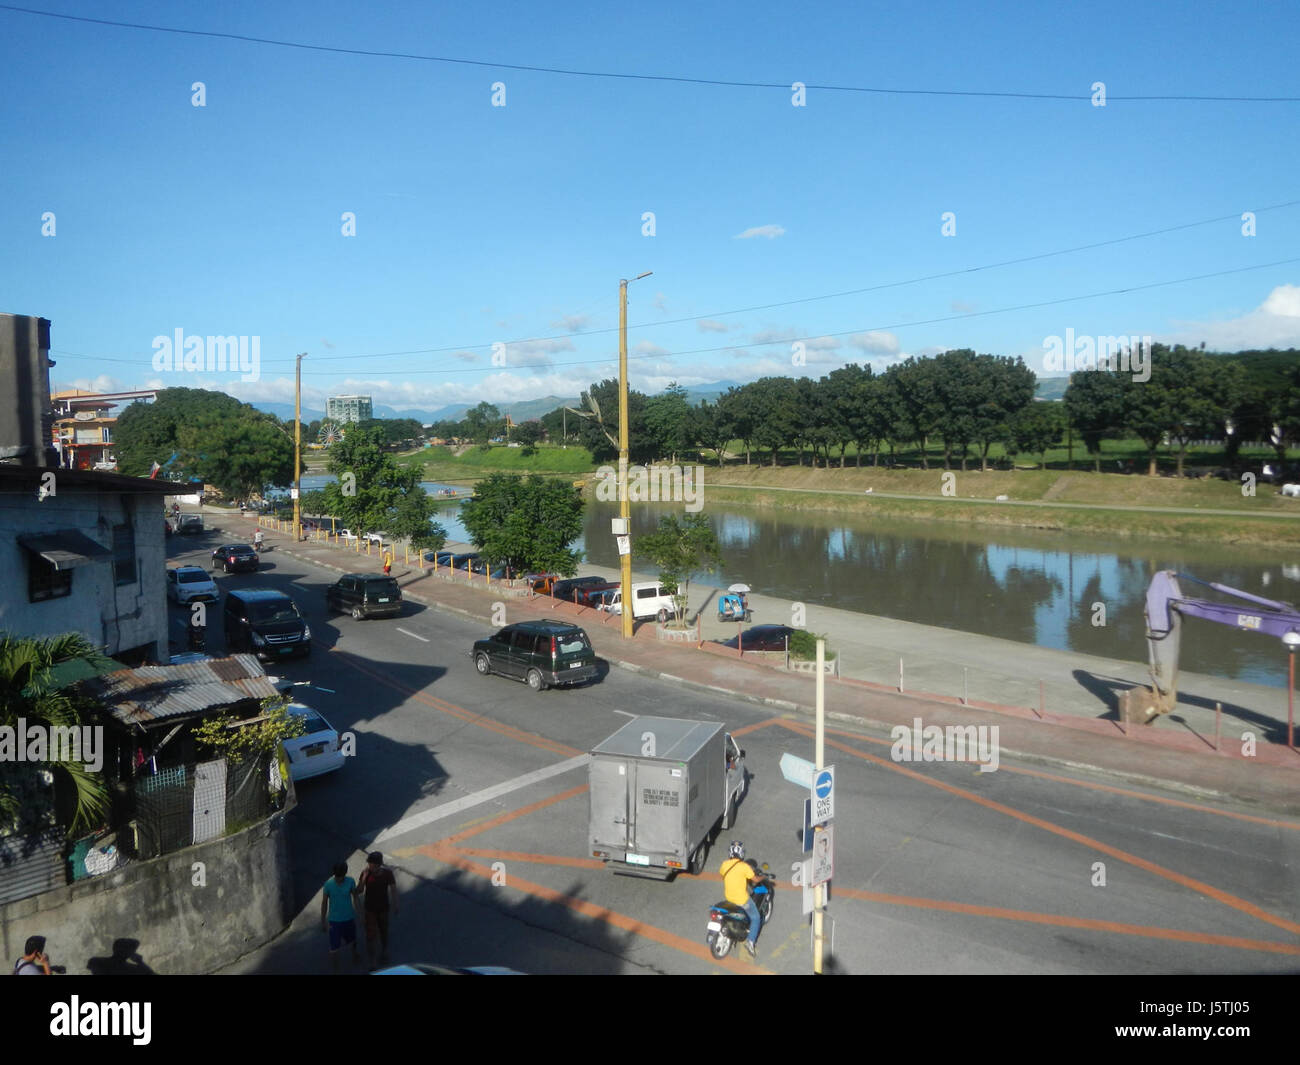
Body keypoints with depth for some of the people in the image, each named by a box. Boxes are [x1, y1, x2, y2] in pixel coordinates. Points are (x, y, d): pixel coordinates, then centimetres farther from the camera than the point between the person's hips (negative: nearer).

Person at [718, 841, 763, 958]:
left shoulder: (725, 864, -7)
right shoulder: (744, 866, -21)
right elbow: (756, 880, -11)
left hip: (728, 898, 6)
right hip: (742, 899, -6)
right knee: (756, 919, 13)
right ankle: (751, 941, -1)